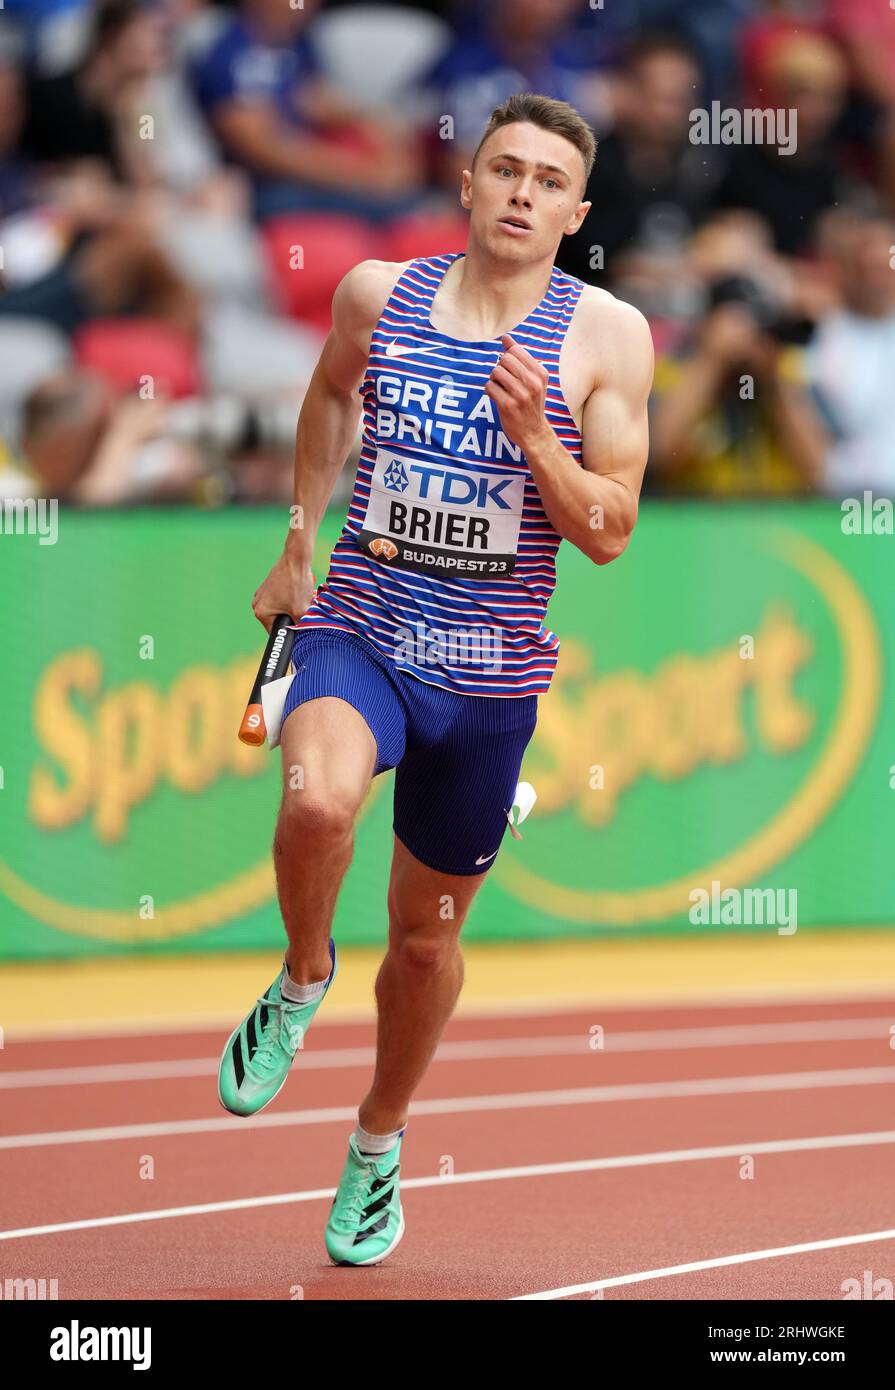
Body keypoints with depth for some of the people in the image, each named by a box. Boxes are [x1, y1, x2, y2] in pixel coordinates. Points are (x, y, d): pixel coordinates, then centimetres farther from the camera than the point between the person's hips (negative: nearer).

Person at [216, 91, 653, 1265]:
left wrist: (534, 438, -22)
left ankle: (380, 1143, 40)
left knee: (427, 931, 15)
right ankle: (302, 979, -2)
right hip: (360, 637, 0)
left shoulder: (606, 337, -6)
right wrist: (299, 541, 24)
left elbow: (609, 534, -6)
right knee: (319, 800, -34)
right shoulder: (379, 294, 0)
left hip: (489, 677, 0)